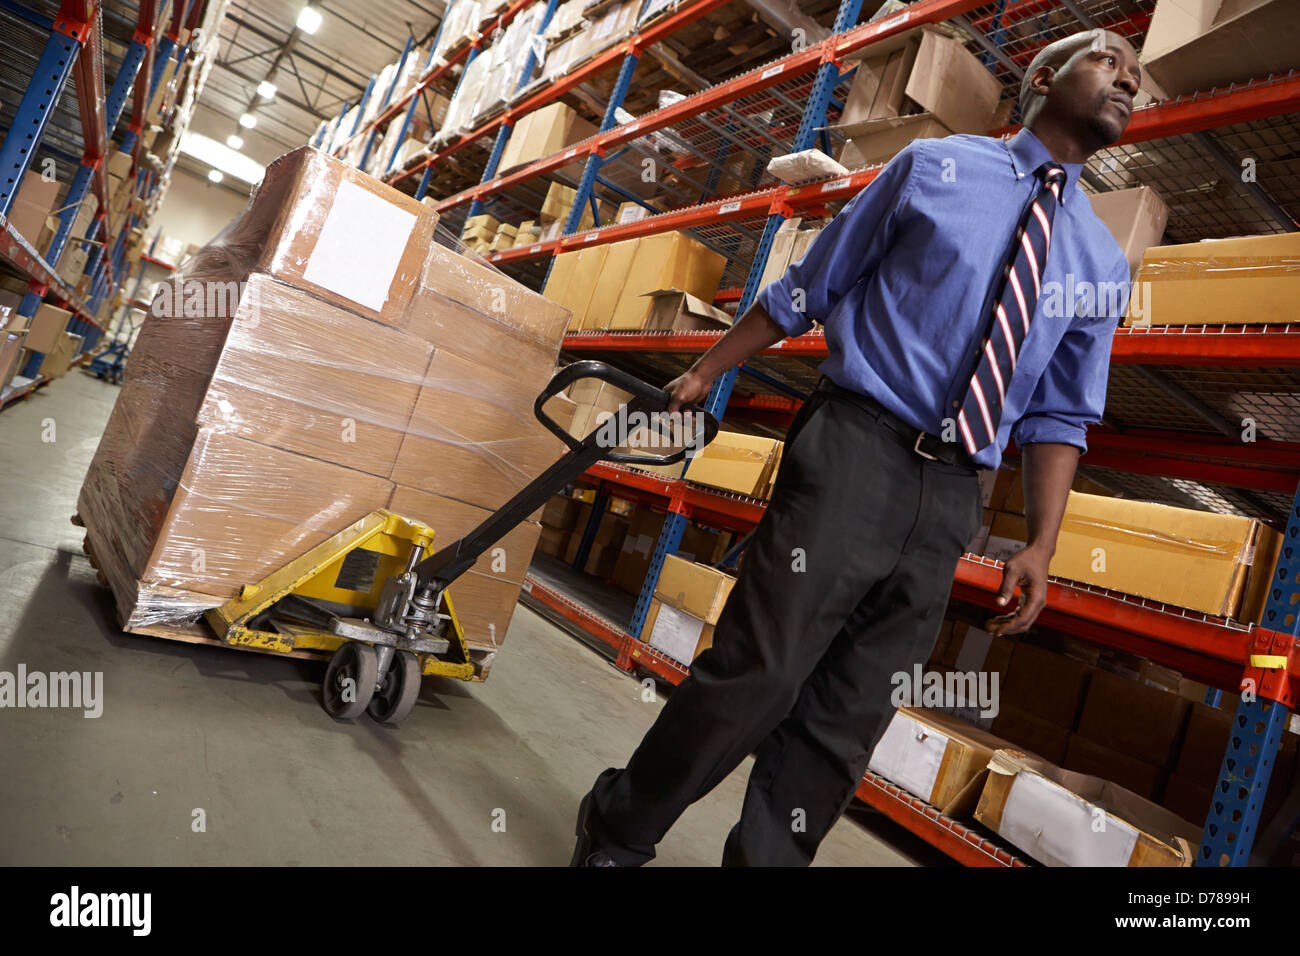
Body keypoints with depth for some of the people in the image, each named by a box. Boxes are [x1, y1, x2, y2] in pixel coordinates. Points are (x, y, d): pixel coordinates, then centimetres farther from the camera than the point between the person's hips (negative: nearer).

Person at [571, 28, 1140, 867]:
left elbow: (1058, 417, 14)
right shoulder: (934, 166, 9)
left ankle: (763, 858, 22)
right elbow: (807, 290, 10)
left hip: (951, 504, 4)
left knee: (849, 720, 5)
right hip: (854, 452, -4)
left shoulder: (1103, 262, 17)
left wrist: (1042, 545, 4)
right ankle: (615, 838, 12)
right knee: (759, 669, -9)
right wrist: (705, 373, 10)